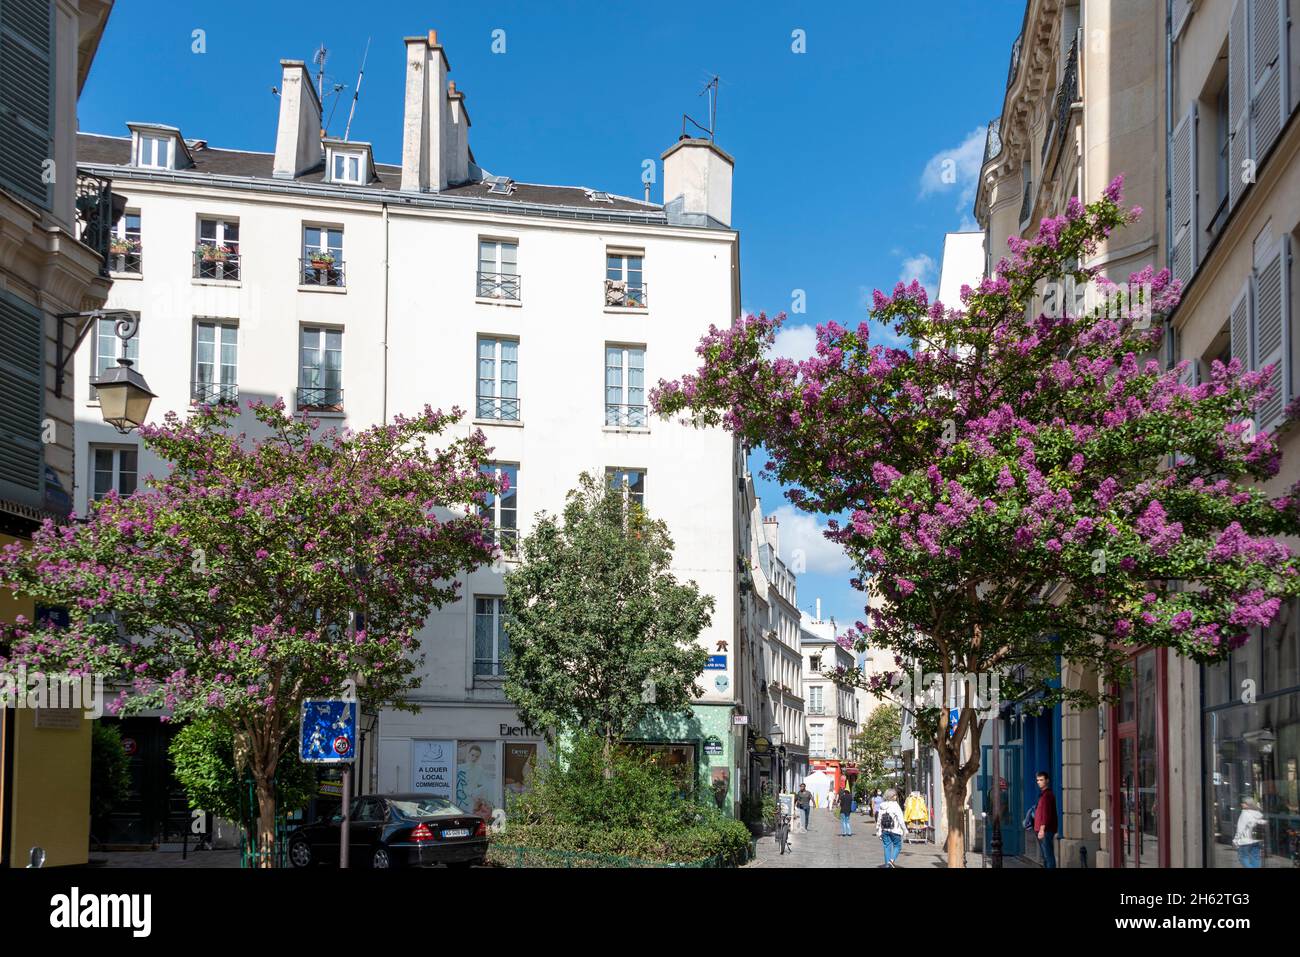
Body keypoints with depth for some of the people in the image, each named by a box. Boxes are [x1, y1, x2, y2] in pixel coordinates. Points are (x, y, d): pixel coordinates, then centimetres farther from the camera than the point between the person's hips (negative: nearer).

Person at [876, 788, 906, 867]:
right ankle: (892, 860, -15)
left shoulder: (882, 806, 5)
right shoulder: (895, 805, -11)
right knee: (897, 846, 5)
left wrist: (878, 831, 14)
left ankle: (887, 864, 8)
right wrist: (905, 829, -3)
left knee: (887, 847, 10)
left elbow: (879, 819, 8)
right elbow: (900, 819, -11)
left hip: (884, 830, 5)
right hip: (895, 830, -5)